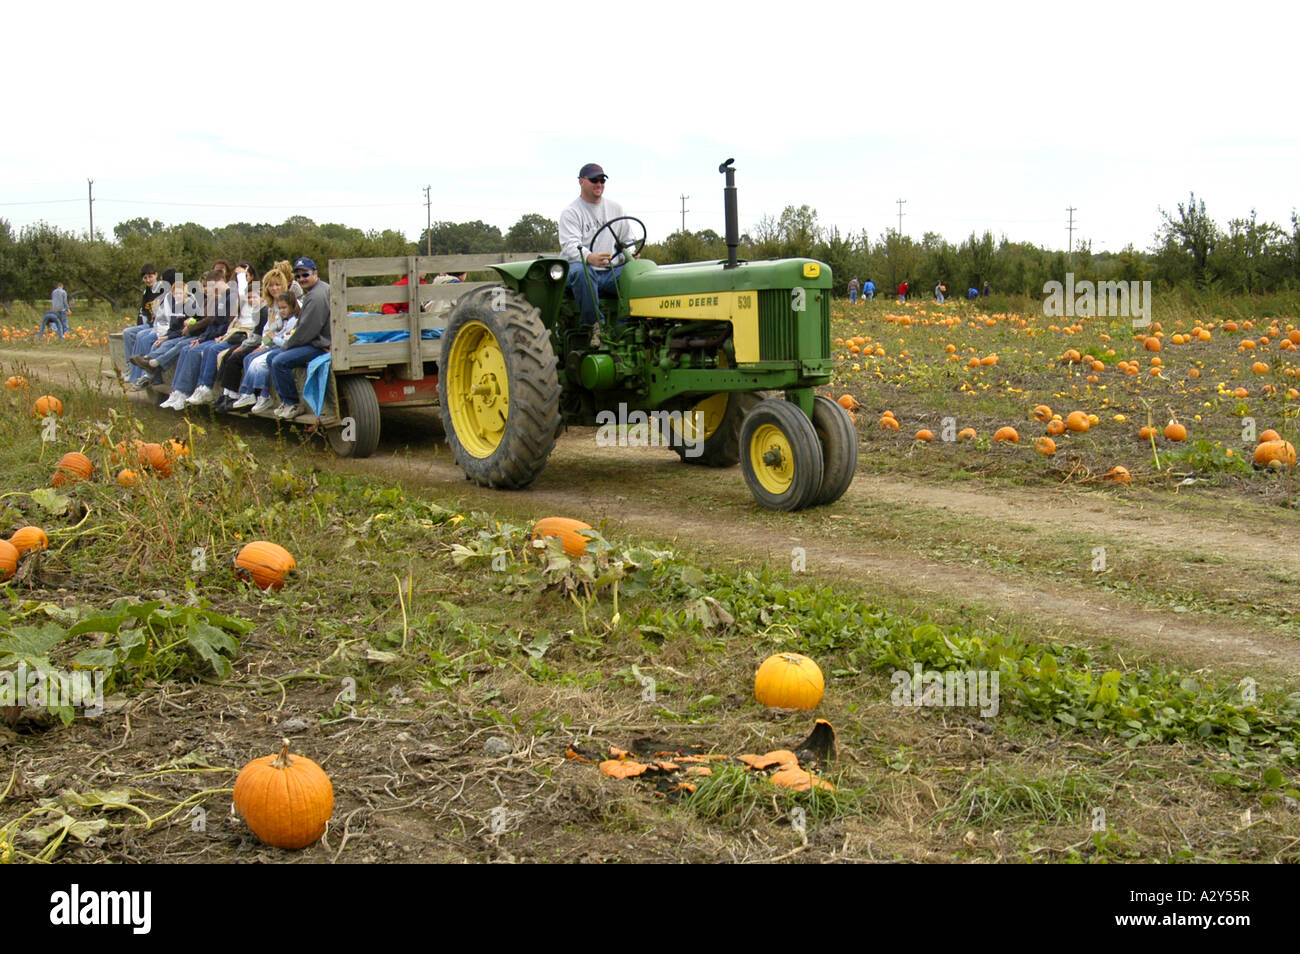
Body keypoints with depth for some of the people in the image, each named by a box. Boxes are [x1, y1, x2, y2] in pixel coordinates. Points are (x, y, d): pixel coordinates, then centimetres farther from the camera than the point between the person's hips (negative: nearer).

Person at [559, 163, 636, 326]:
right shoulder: (571, 212, 1)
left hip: (612, 270, 4)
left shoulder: (615, 208, 18)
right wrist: (591, 258, -37)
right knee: (581, 272, -40)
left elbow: (627, 240, 23)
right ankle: (592, 324, -34)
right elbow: (570, 245, -15)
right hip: (582, 265, -4)